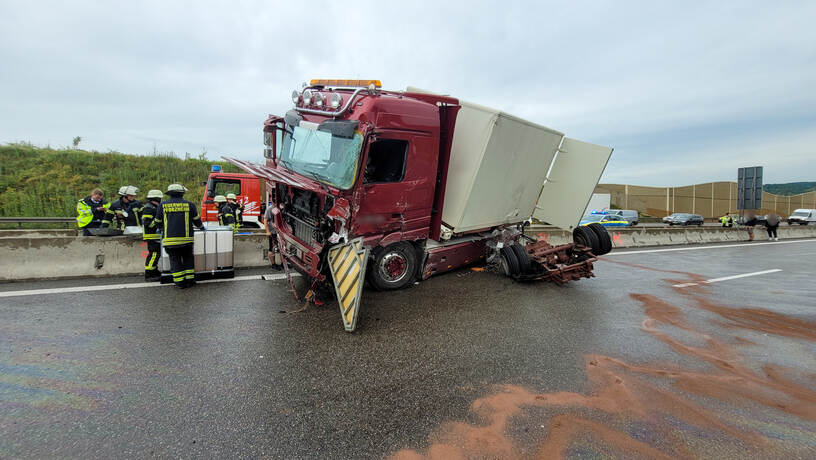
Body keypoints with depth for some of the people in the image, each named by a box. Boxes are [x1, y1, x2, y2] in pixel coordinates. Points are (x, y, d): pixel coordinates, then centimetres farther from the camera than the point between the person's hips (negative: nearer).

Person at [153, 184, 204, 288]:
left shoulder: (162, 205, 4)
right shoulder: (189, 205, 2)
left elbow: (158, 222, 12)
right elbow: (197, 220, 12)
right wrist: (201, 227, 32)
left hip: (170, 239, 0)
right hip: (186, 238, 0)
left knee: (175, 260, 8)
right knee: (188, 258, 15)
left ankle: (180, 282, 7)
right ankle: (190, 279, 14)